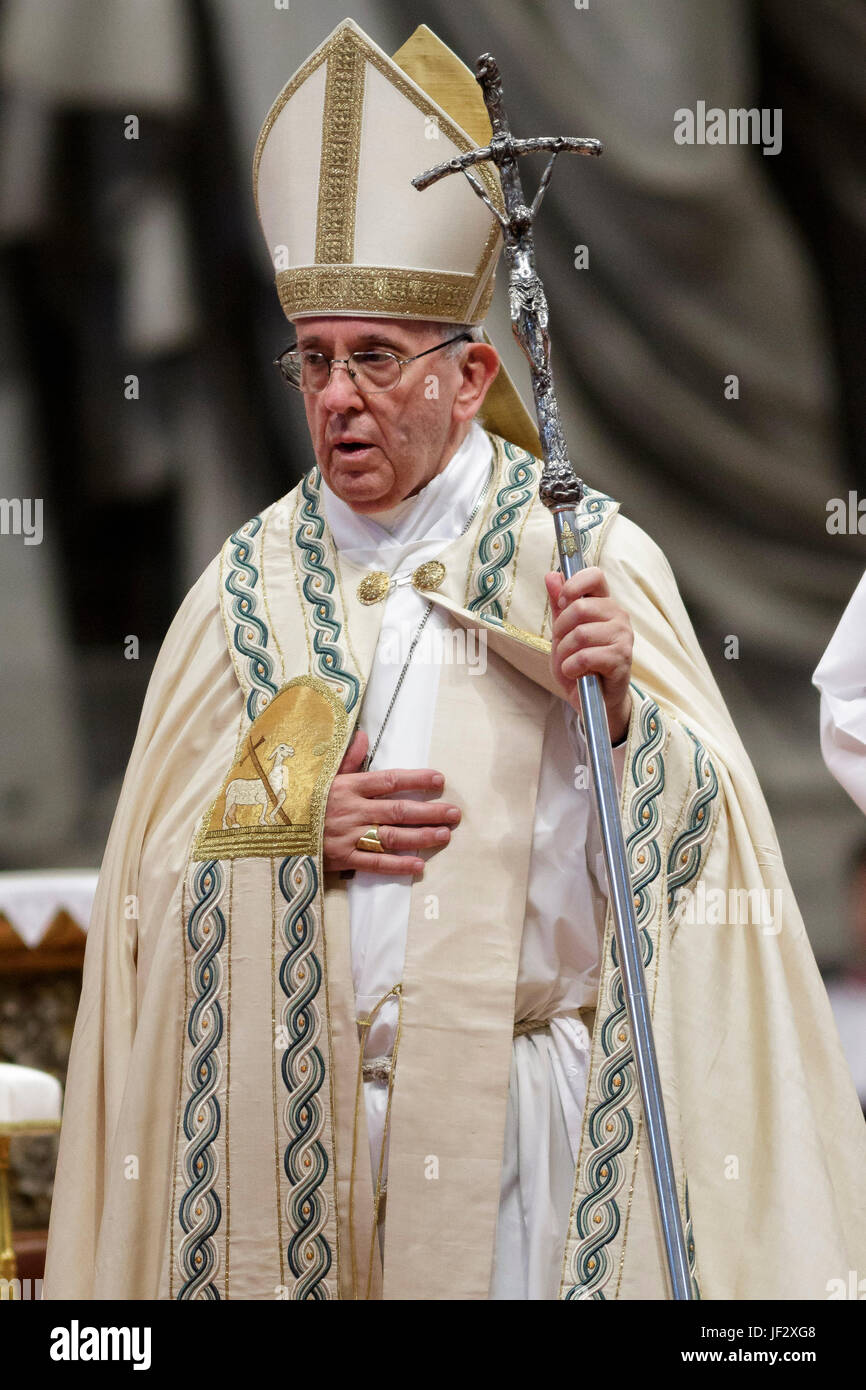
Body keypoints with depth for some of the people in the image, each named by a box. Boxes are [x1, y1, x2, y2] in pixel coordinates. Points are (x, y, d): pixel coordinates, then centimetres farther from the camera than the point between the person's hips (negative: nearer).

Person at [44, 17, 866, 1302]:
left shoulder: (589, 558, 0)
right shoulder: (251, 584, 7)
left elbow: (692, 840, -3)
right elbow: (157, 873, 7)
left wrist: (620, 708, -21)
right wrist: (295, 823, -10)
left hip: (520, 1111, -2)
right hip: (293, 1114, 2)